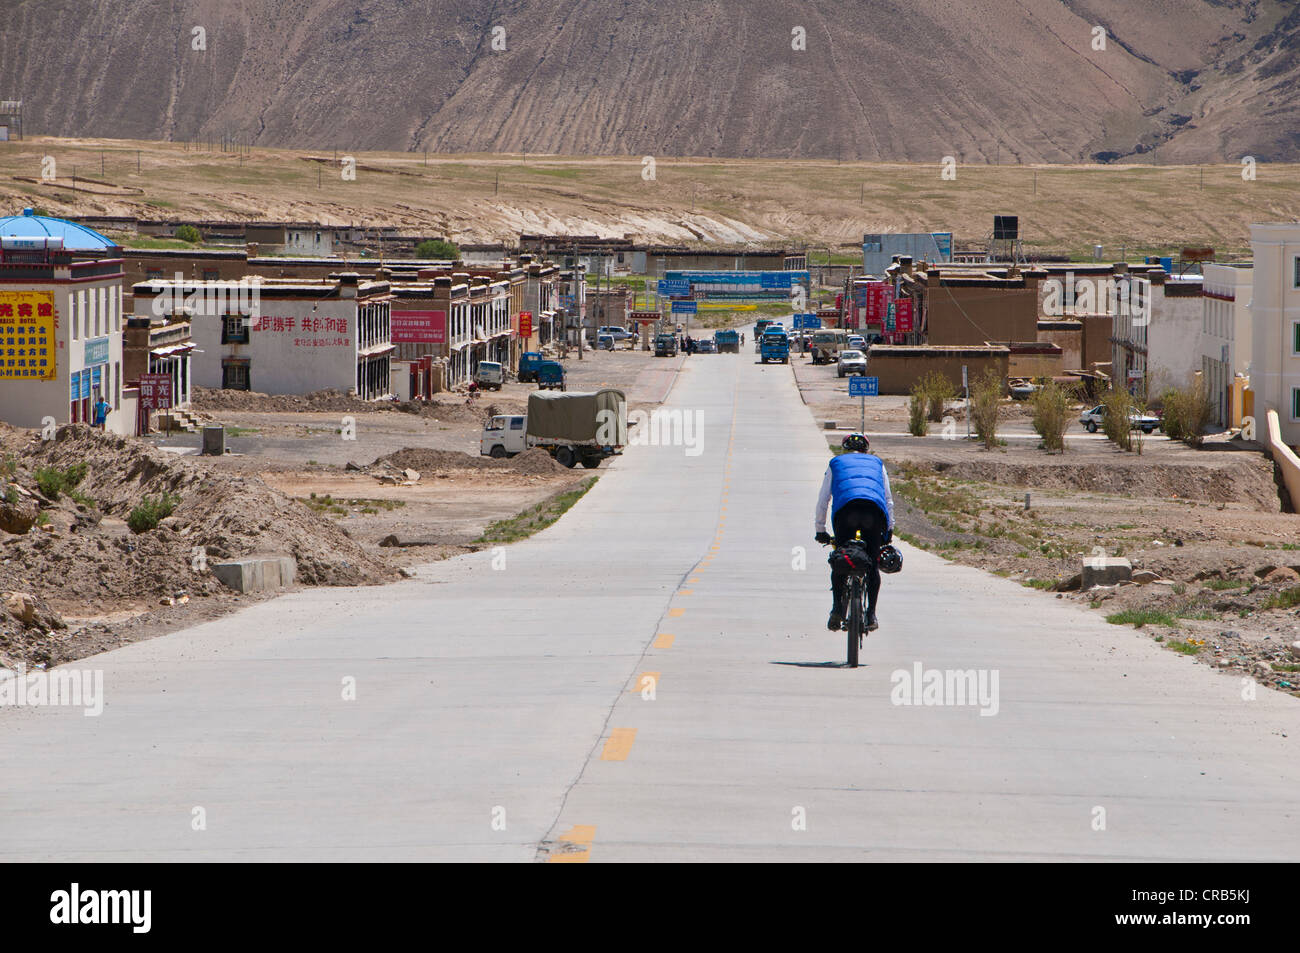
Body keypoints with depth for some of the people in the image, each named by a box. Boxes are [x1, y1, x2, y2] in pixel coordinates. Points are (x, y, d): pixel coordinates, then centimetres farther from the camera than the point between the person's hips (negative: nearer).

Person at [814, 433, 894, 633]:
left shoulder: (836, 463, 31)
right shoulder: (876, 463, 33)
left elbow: (823, 500, 29)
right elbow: (888, 500, 30)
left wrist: (820, 530, 36)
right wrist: (889, 530, 36)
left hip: (845, 508, -1)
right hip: (874, 511, 1)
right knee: (872, 565, 11)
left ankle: (837, 606, -4)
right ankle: (871, 614, 5)